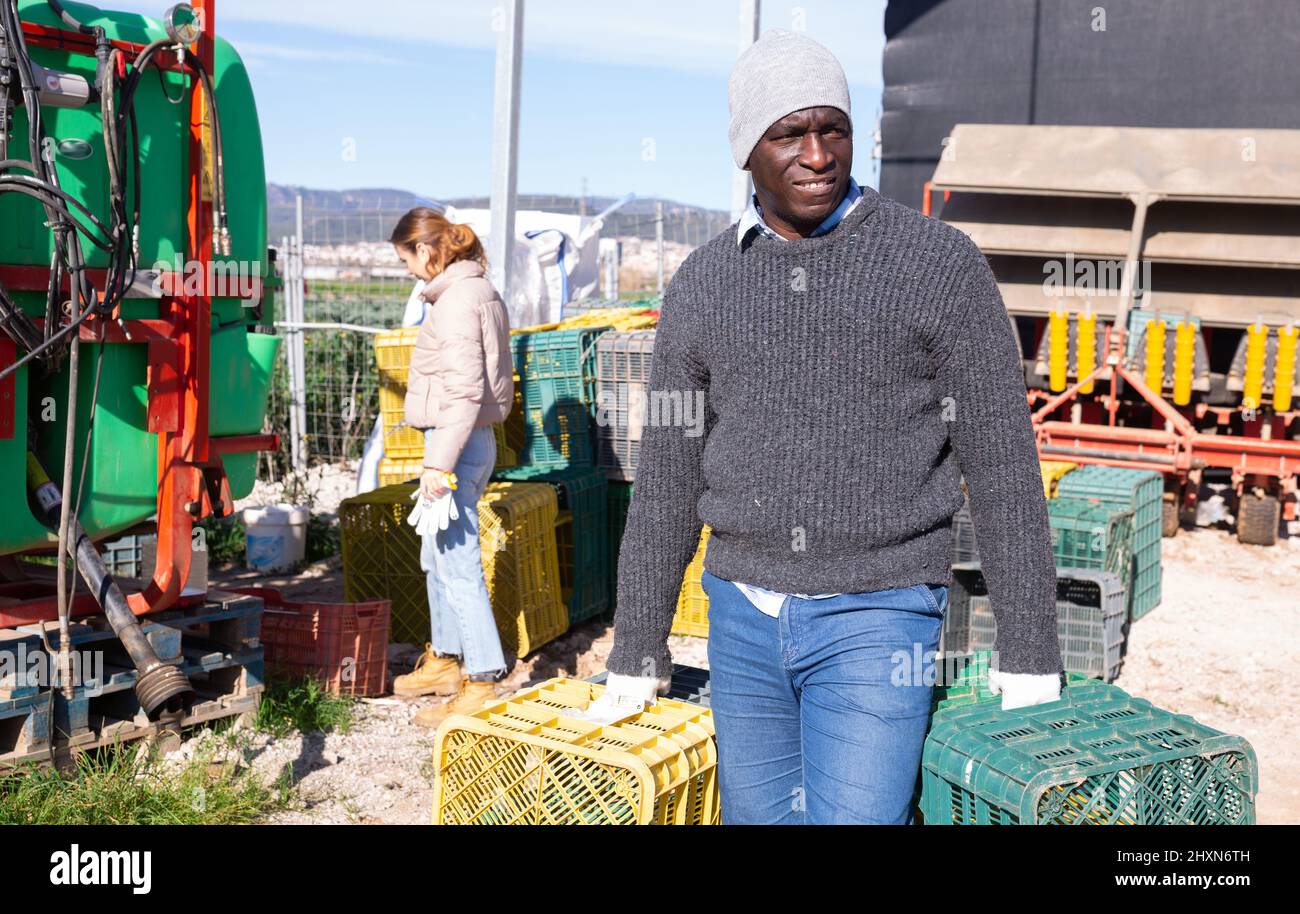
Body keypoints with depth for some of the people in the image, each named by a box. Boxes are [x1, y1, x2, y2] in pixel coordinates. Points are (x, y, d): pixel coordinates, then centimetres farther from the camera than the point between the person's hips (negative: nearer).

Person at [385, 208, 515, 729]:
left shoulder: (458, 300, -17)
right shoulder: (479, 291, 14)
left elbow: (464, 391, -24)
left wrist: (439, 462, -24)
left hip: (457, 443, -11)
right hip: (470, 442, 11)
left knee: (457, 565, -6)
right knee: (438, 558, 20)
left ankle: (483, 685, -2)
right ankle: (444, 660, 33)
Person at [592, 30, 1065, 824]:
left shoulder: (939, 263, -8)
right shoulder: (702, 284, 4)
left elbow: (1002, 461, -6)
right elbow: (667, 479, 9)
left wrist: (1030, 656, -5)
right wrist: (637, 655, 11)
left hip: (878, 619, -4)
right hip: (744, 616, 4)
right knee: (758, 814, 13)